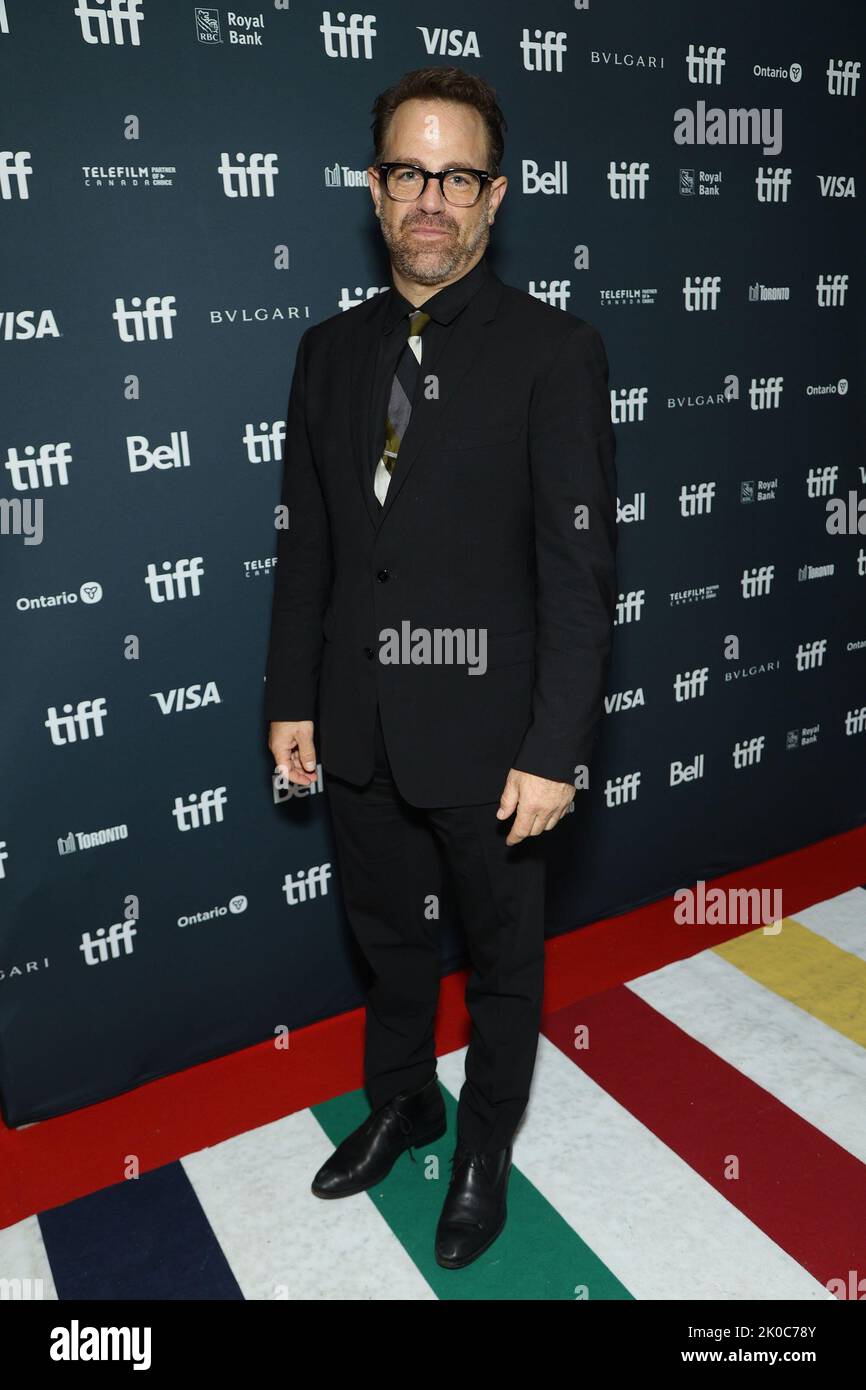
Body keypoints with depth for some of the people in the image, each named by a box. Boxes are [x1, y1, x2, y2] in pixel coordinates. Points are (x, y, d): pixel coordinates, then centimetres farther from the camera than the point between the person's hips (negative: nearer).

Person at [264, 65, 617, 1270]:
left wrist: (555, 751, -17)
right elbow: (308, 543, 7)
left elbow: (580, 569, -14)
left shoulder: (554, 352, -11)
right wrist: (292, 699, 6)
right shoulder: (331, 350, 5)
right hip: (357, 724, 5)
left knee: (503, 953, 16)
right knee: (387, 933, 23)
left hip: (483, 730, -4)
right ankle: (401, 1101, 50)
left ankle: (485, 1148, 42)